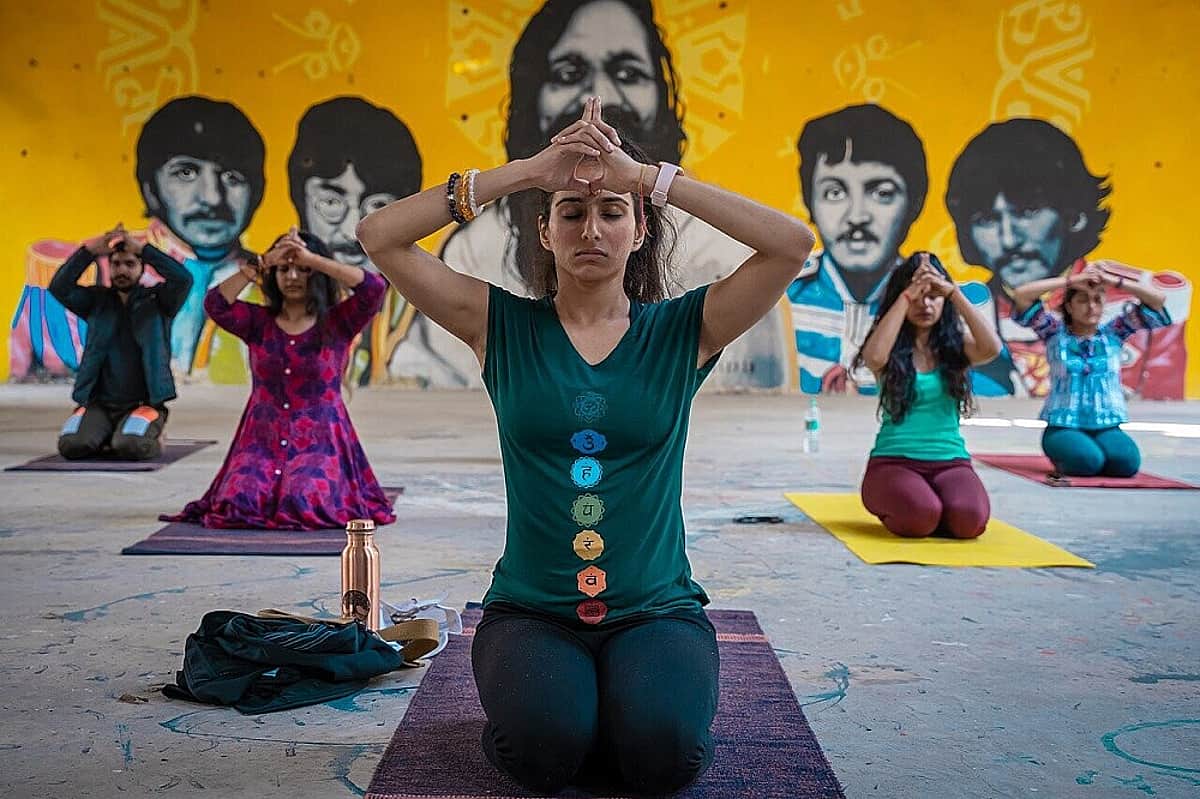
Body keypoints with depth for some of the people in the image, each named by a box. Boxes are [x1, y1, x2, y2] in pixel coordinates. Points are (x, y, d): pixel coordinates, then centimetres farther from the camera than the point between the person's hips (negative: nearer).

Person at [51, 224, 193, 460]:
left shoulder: (156, 300, 5)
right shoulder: (97, 300, 11)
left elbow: (183, 279, -14)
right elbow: (59, 287, -5)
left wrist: (141, 247, -16)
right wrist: (90, 249, -16)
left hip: (143, 404, -2)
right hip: (98, 404, 3)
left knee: (131, 446, -31)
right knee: (71, 445, -23)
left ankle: (151, 437, 6)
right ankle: (106, 437, 10)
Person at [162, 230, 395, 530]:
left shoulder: (336, 323, 1)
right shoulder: (258, 321, 8)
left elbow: (375, 287, -16)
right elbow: (215, 305, -10)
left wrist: (312, 259, -17)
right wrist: (261, 265, -15)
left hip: (320, 440, -2)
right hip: (262, 440, 2)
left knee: (305, 505, -27)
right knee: (237, 502, -21)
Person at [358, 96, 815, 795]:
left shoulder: (682, 332, -1)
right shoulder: (503, 327, 1)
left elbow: (793, 243, -14)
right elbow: (380, 236, -8)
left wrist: (648, 175, -15)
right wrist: (525, 172, -13)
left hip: (657, 611, 0)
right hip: (530, 612, 0)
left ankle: (631, 694, 8)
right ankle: (526, 690, 8)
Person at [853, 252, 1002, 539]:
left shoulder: (956, 343, 8)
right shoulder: (892, 348, 2)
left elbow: (992, 348, -14)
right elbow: (874, 357, -23)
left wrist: (954, 292, -12)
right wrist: (906, 296, -17)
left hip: (950, 460, 2)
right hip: (893, 460, -2)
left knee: (969, 518, -30)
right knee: (920, 516, -34)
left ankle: (936, 495, 7)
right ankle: (891, 508, 4)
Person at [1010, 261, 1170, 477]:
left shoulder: (1113, 333, 9)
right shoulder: (1056, 333, 3)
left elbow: (1158, 299, 5)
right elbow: (1021, 295, -9)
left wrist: (1114, 281, -2)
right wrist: (1072, 280, -8)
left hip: (1107, 426, 2)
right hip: (1063, 427, -2)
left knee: (1126, 462, -28)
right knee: (1086, 461, -31)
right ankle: (1062, 454, 4)